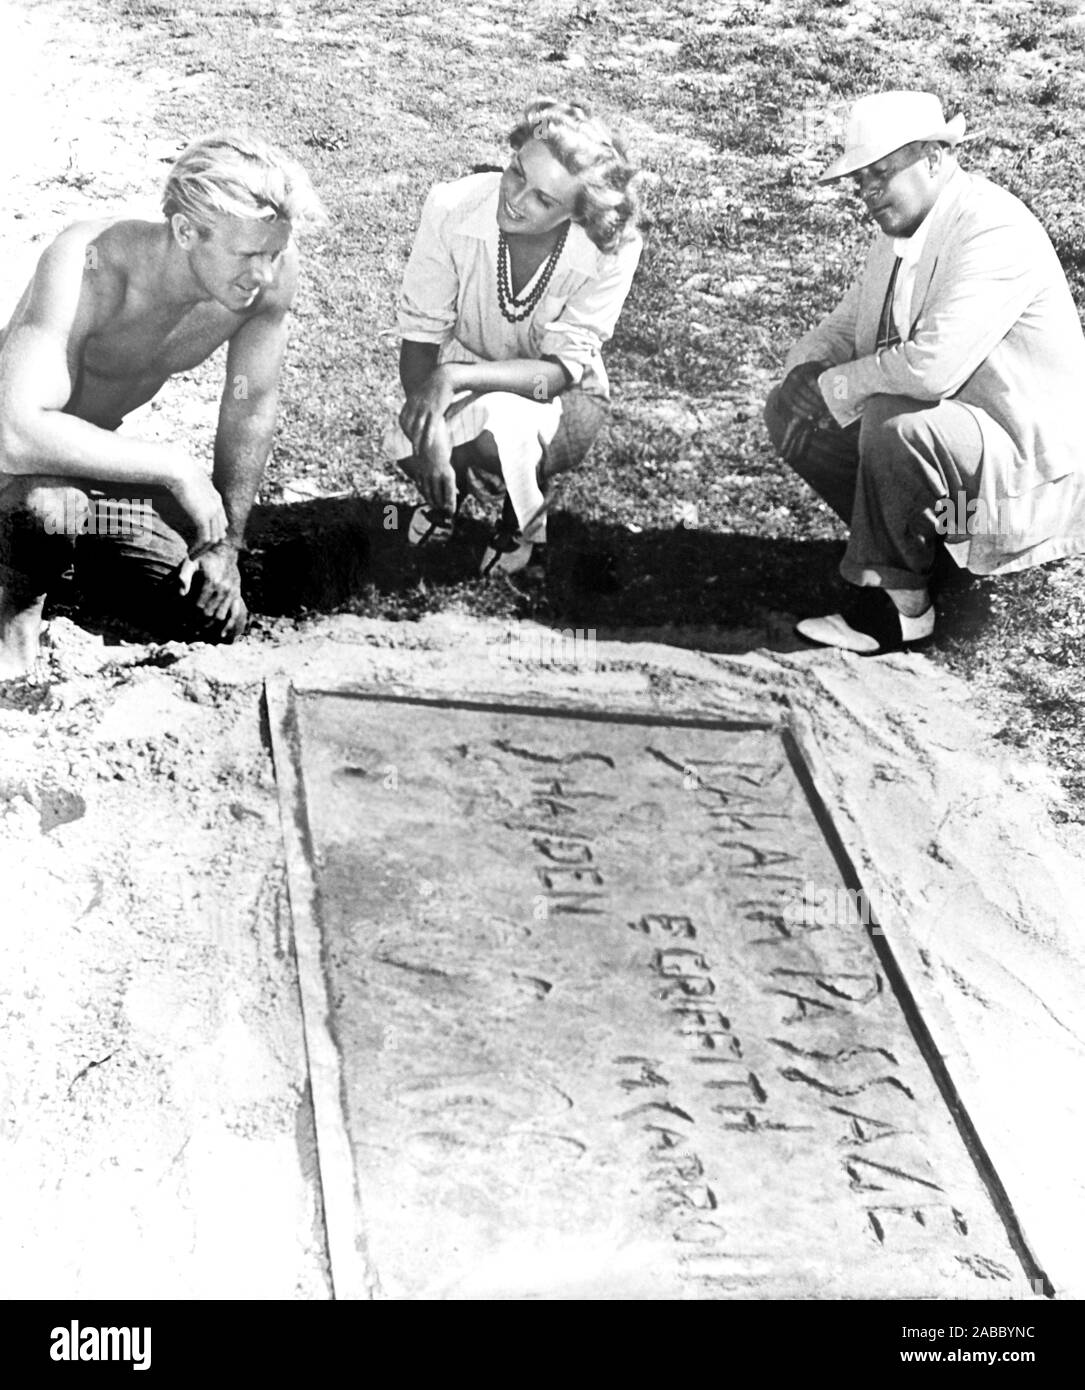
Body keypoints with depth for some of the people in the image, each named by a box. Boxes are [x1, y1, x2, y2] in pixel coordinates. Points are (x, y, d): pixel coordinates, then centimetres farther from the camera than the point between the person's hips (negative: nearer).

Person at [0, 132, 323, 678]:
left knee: (218, 620, 0)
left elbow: (251, 405, -5)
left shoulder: (271, 270, -20)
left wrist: (226, 544, -3)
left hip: (100, 453, 5)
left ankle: (76, 548, 22)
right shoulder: (87, 265, -36)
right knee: (46, 507, -39)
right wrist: (175, 466, -40)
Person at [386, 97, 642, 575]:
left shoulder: (610, 249, -29)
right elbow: (420, 332, -17)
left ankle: (525, 513, 3)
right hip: (462, 381, 2)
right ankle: (447, 491, 13)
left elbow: (559, 371, -26)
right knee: (408, 444, -28)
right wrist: (428, 426, -34)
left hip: (560, 393, -2)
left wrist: (455, 377, -41)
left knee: (499, 430, -36)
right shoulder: (453, 208, -25)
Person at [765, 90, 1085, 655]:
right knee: (792, 412, 0)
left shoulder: (995, 229, -23)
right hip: (934, 438, 10)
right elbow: (844, 327, 17)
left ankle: (897, 602, -16)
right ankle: (922, 549, 2)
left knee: (893, 417, -36)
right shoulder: (898, 230, 7)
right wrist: (806, 370, -7)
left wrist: (838, 386, -19)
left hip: (1029, 465, -9)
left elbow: (934, 365, -35)